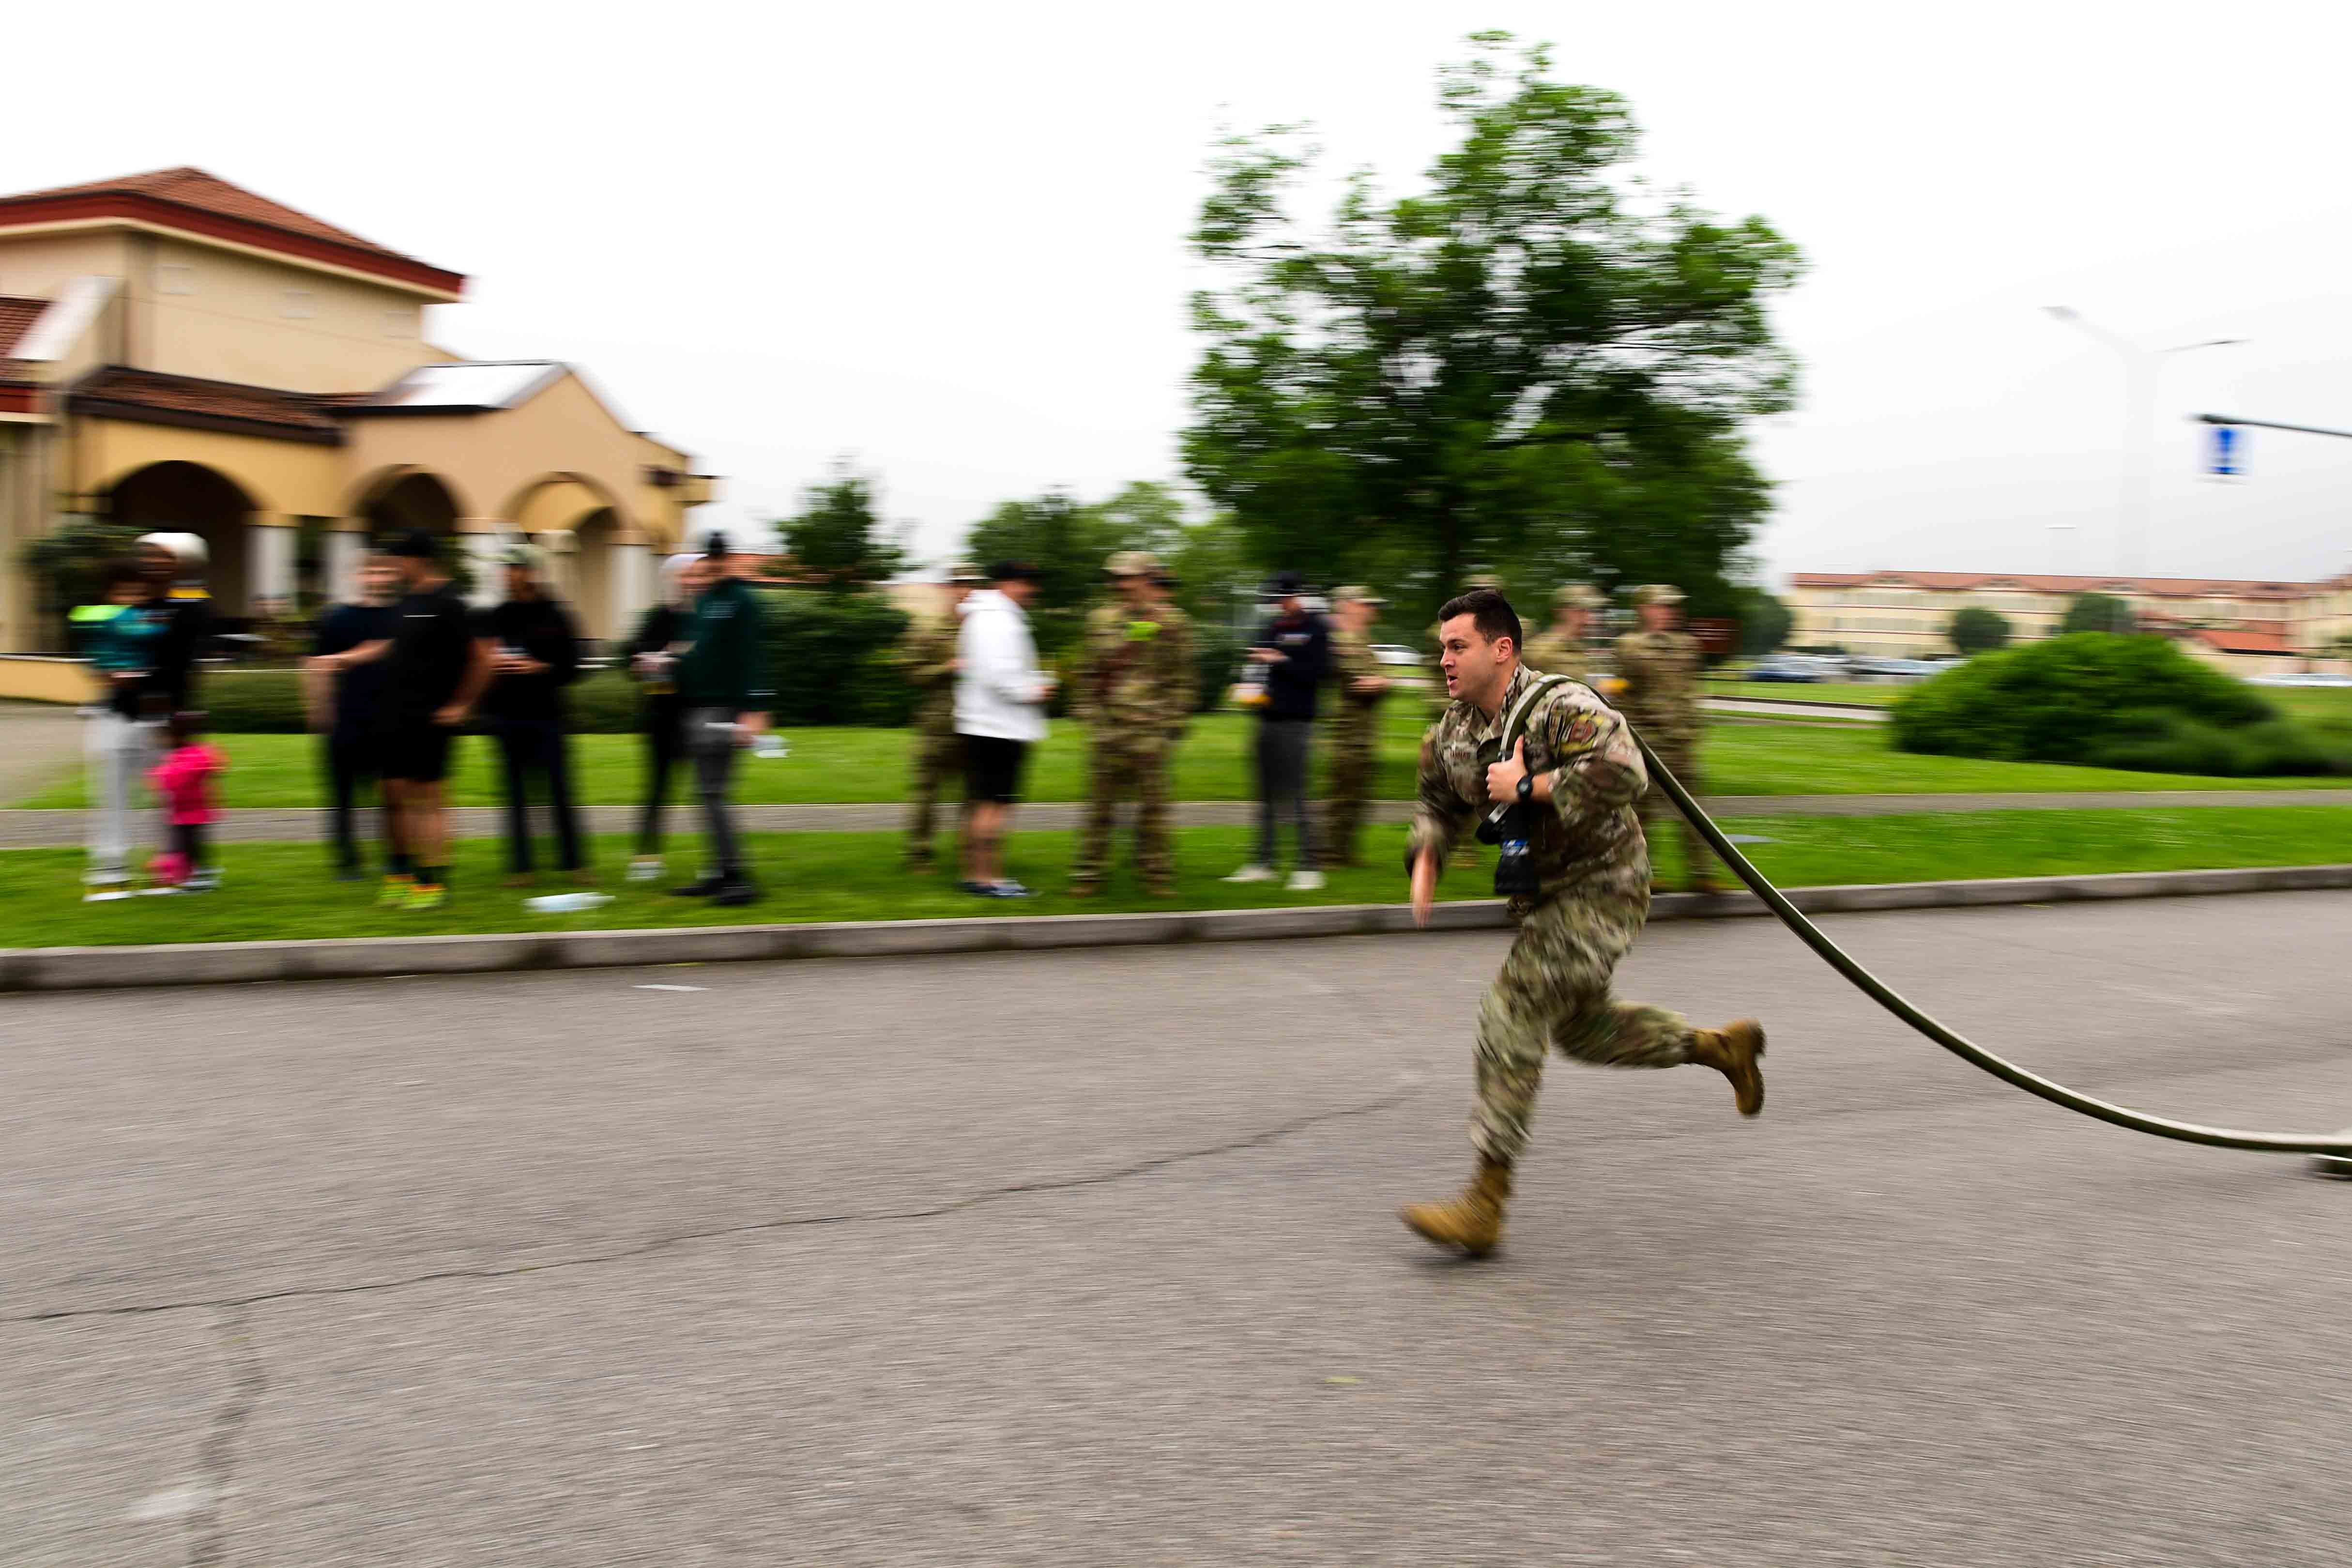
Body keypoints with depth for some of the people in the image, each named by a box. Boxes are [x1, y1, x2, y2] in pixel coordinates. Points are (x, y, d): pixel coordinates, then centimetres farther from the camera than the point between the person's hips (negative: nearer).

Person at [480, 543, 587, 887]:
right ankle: (519, 866, 10)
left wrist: (538, 667, -15)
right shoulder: (495, 617, 8)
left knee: (560, 789, -1)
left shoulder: (556, 616, 0)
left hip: (546, 716, -2)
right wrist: (491, 663, -8)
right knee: (516, 793, 5)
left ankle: (574, 862, 9)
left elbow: (571, 668, -1)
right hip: (506, 714, 3)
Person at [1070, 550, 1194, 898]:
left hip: (1150, 729, -3)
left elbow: (1181, 677, 2)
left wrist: (1176, 720, -3)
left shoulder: (1172, 621, 2)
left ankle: (1157, 874, 11)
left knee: (1153, 804, 2)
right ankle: (1088, 874, 12)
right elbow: (1088, 670, 16)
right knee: (1099, 803, 5)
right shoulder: (1101, 618, 11)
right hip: (1105, 727, 3)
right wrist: (1084, 710, 10)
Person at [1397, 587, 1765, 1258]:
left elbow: (1624, 773, -38)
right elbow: (1438, 805, 17)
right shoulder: (1454, 730, 2)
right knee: (1580, 1027, 20)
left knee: (1510, 1016, -17)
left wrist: (1528, 786, -31)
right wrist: (1425, 862, -3)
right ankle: (1723, 1045, 41)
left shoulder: (1561, 706, -23)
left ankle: (1485, 1206, -11)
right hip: (1541, 896, 9)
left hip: (1599, 890, -9)